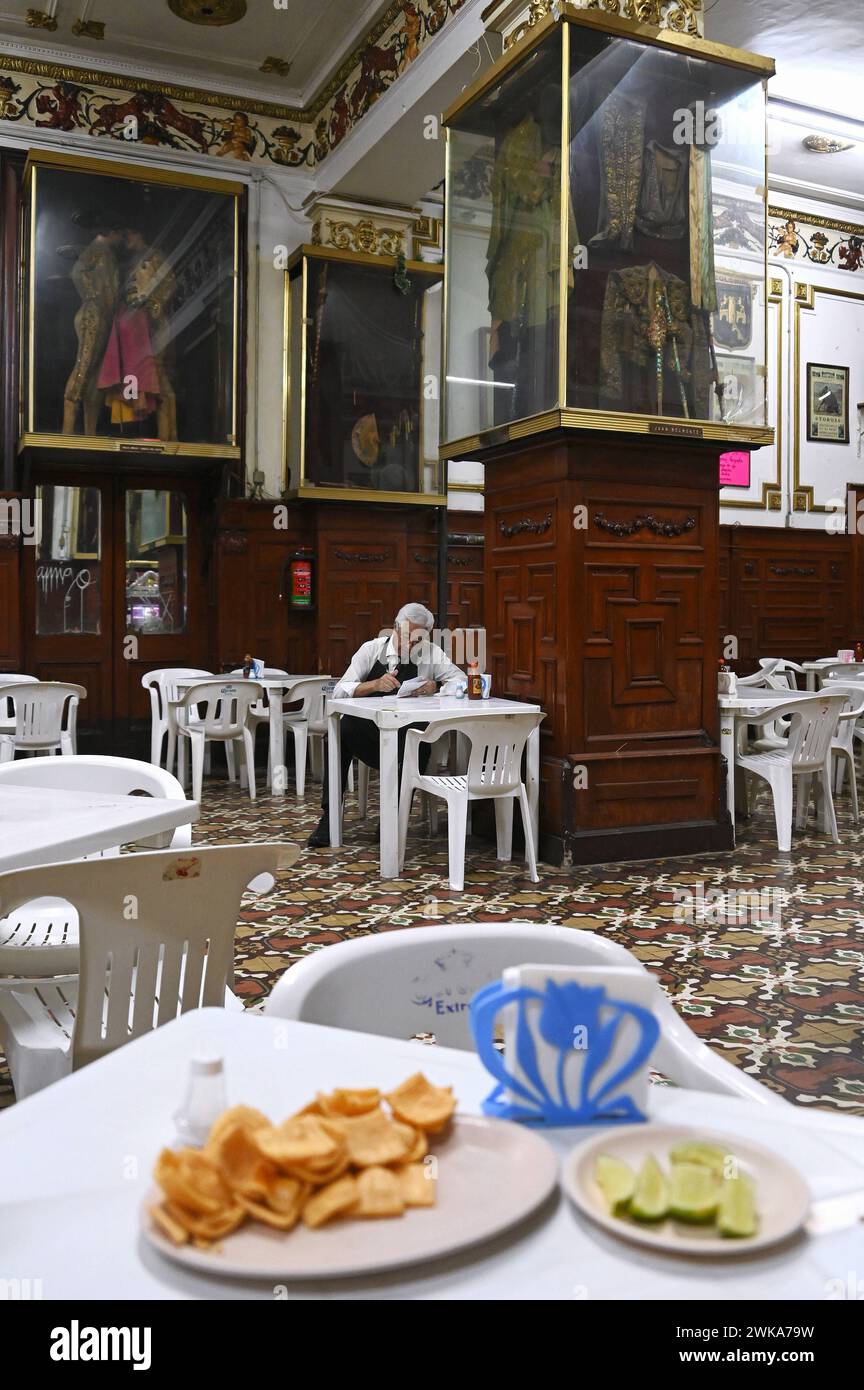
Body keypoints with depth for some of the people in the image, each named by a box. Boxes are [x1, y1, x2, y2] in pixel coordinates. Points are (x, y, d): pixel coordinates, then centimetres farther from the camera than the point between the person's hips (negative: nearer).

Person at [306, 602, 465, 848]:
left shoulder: (431, 653, 2)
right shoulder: (372, 649, -1)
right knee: (340, 730, -30)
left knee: (421, 742, -32)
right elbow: (340, 691, -8)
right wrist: (375, 684, -25)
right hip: (367, 732, 0)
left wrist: (434, 687, -18)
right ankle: (329, 817, -22)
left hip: (408, 737, 0)